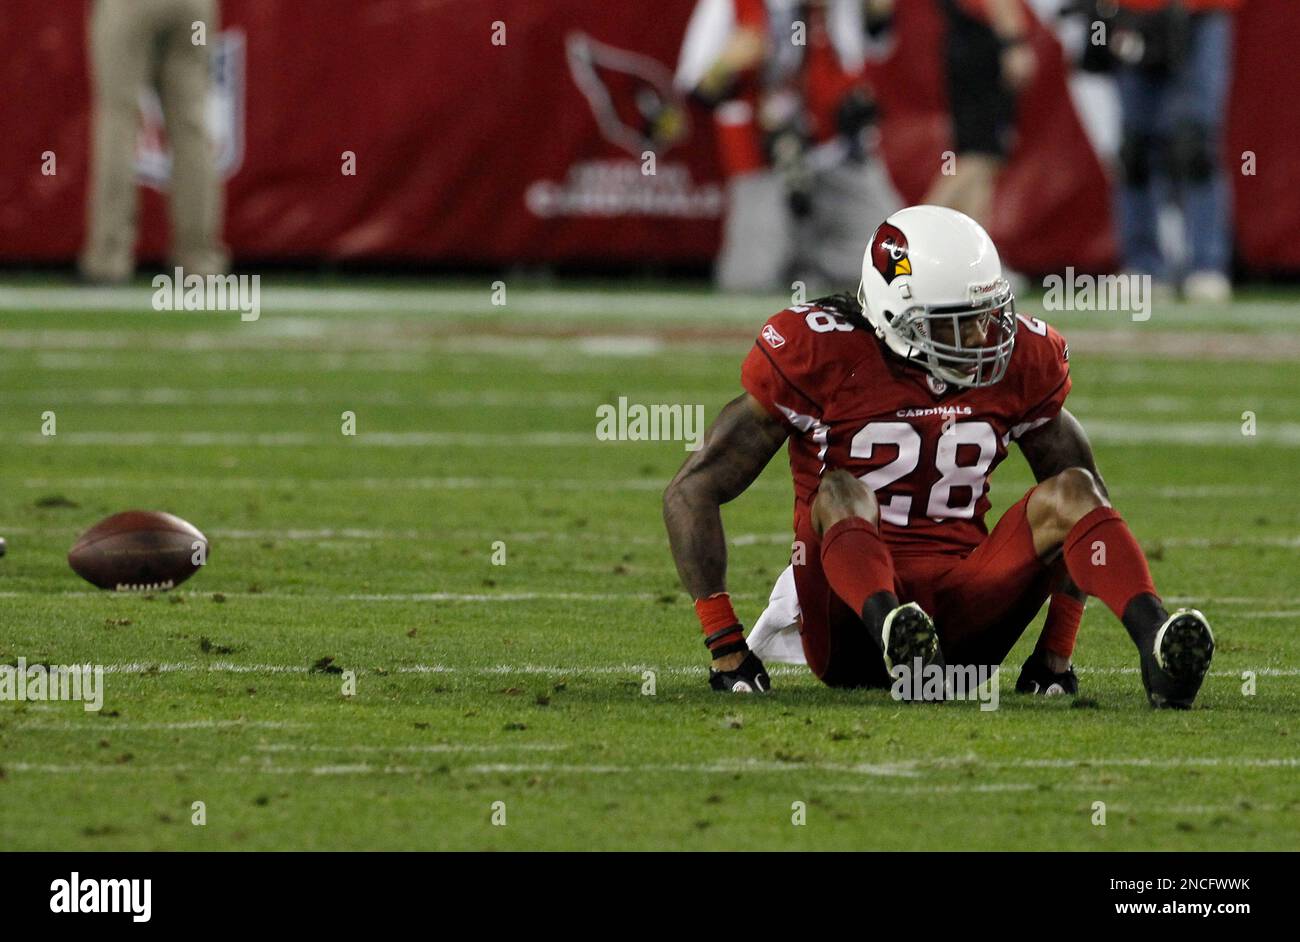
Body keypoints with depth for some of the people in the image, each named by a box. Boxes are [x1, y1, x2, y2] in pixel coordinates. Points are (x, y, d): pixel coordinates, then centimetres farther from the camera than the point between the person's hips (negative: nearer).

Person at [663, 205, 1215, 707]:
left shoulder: (1021, 361, 4)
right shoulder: (822, 354, -8)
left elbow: (1087, 511, 17)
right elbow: (694, 491, -6)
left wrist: (1056, 650, 7)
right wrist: (726, 649, -11)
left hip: (961, 614, 4)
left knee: (1071, 491, -15)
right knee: (839, 493, -30)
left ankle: (1160, 650, -41)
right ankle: (896, 637, -62)